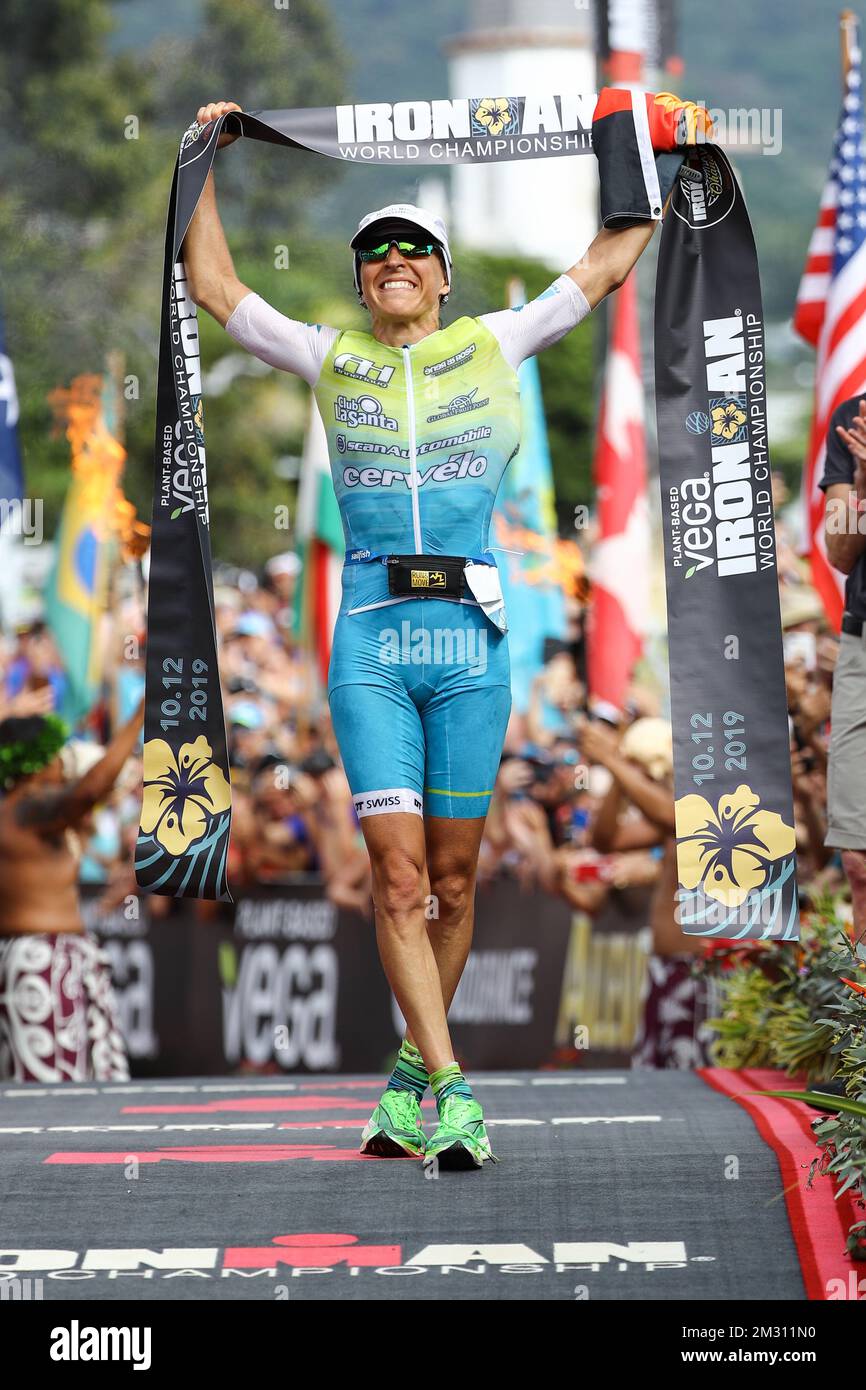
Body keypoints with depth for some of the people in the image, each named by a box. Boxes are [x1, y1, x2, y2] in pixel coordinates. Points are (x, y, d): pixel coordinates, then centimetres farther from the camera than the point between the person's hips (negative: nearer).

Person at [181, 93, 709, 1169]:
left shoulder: (494, 346, 13)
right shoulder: (330, 360, 13)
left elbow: (602, 270, 20)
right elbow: (212, 287, 17)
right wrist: (205, 168, 18)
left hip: (469, 637, 1)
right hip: (370, 640, 0)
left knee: (453, 878, 3)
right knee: (398, 875, -10)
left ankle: (413, 1078, 17)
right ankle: (450, 1090, -11)